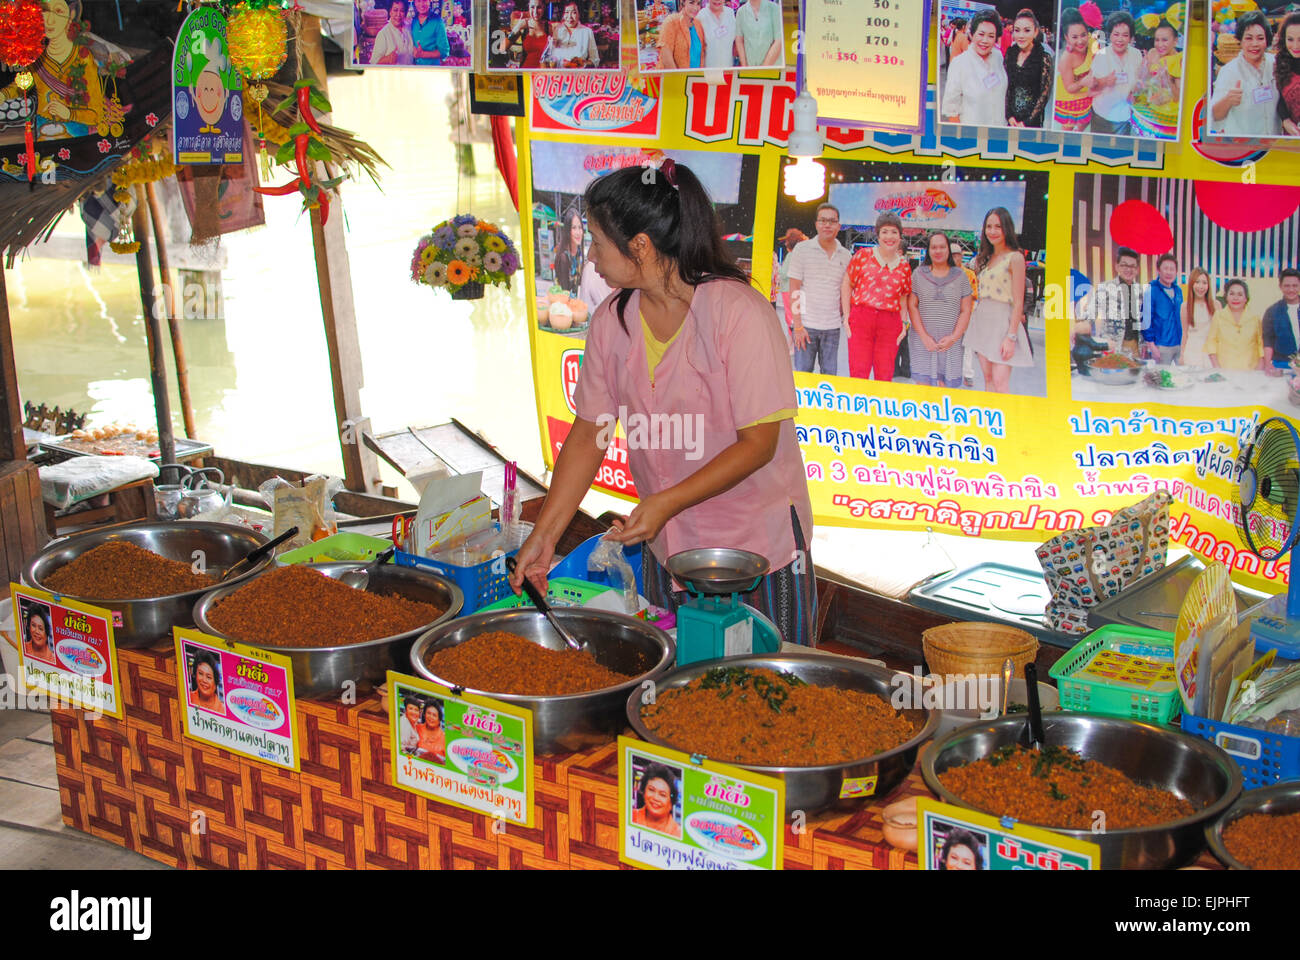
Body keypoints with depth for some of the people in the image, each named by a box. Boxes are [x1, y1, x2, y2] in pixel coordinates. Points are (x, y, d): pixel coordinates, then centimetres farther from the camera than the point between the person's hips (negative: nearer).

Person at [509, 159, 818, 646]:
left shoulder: (738, 312, -19)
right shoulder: (611, 321, -1)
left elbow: (759, 442, -18)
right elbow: (588, 434, 3)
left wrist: (667, 502, -25)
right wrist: (545, 533, -4)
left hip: (760, 547, -5)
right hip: (666, 548, 5)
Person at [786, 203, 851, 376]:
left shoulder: (845, 256, 9)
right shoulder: (802, 249, 0)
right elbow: (794, 290, -3)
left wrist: (846, 320, 5)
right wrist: (798, 325, -9)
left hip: (832, 327, 3)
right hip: (806, 324, -3)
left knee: (830, 376, 4)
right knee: (802, 374, -2)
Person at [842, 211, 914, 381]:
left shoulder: (904, 266, 11)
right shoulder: (863, 255, 4)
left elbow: (903, 297, 17)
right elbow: (847, 284, 5)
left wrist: (904, 323, 5)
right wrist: (847, 316, -1)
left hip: (890, 325, 2)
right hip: (860, 319, -2)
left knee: (885, 376, 2)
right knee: (858, 374, -7)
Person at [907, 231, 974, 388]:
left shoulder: (960, 275, 8)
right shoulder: (919, 274, 7)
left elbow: (966, 311, 6)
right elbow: (912, 306, 2)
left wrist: (954, 337, -7)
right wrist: (924, 337, -8)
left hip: (950, 342, 0)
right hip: (922, 340, 0)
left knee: (947, 385, -4)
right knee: (923, 383, -8)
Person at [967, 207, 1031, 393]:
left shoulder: (1014, 257, -8)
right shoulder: (986, 258, 16)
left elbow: (1018, 302, -13)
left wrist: (1011, 337, -18)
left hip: (1002, 320, -7)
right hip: (982, 320, 8)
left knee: (1000, 384, -13)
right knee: (988, 380, 7)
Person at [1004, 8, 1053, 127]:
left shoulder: (1044, 58, -10)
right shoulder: (1010, 54, 3)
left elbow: (1044, 95, -10)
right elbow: (1005, 86, 6)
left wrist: (1027, 122, -13)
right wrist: (1009, 116, -4)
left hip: (1032, 118, -4)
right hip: (1011, 116, 4)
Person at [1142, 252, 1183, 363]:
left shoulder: (1178, 290, 11)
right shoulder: (1151, 290, -8)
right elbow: (1145, 320, -9)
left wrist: (1183, 343, 18)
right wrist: (1151, 346, -12)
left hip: (1179, 345, 6)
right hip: (1161, 347, -6)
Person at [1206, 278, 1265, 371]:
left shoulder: (1254, 318, 10)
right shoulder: (1218, 316, 9)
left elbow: (1261, 345, 9)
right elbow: (1211, 342, 7)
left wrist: (1259, 370, -2)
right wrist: (1217, 368, -2)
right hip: (1225, 370, 0)